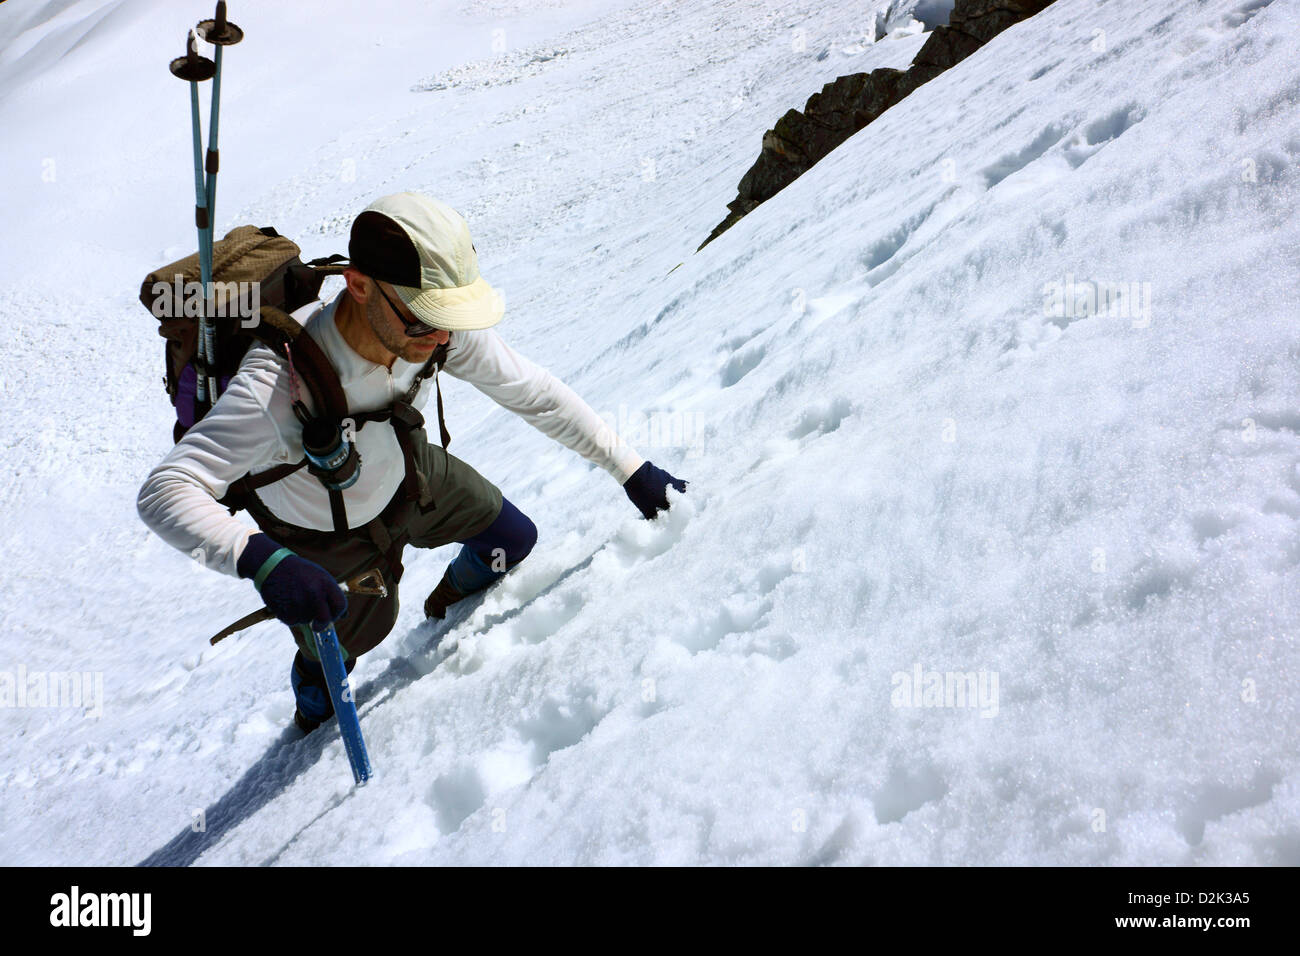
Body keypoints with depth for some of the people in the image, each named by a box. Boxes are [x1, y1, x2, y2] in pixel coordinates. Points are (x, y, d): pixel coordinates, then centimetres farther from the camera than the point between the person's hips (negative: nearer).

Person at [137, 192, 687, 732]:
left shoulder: (437, 328, -32)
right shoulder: (279, 381, -47)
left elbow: (534, 395, -17)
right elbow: (163, 494, -49)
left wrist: (627, 466, -14)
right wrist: (261, 559, -66)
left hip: (402, 469, 4)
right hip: (321, 535, -4)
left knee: (513, 540, 14)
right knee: (341, 647, 13)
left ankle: (453, 610, 50)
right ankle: (314, 722, 52)